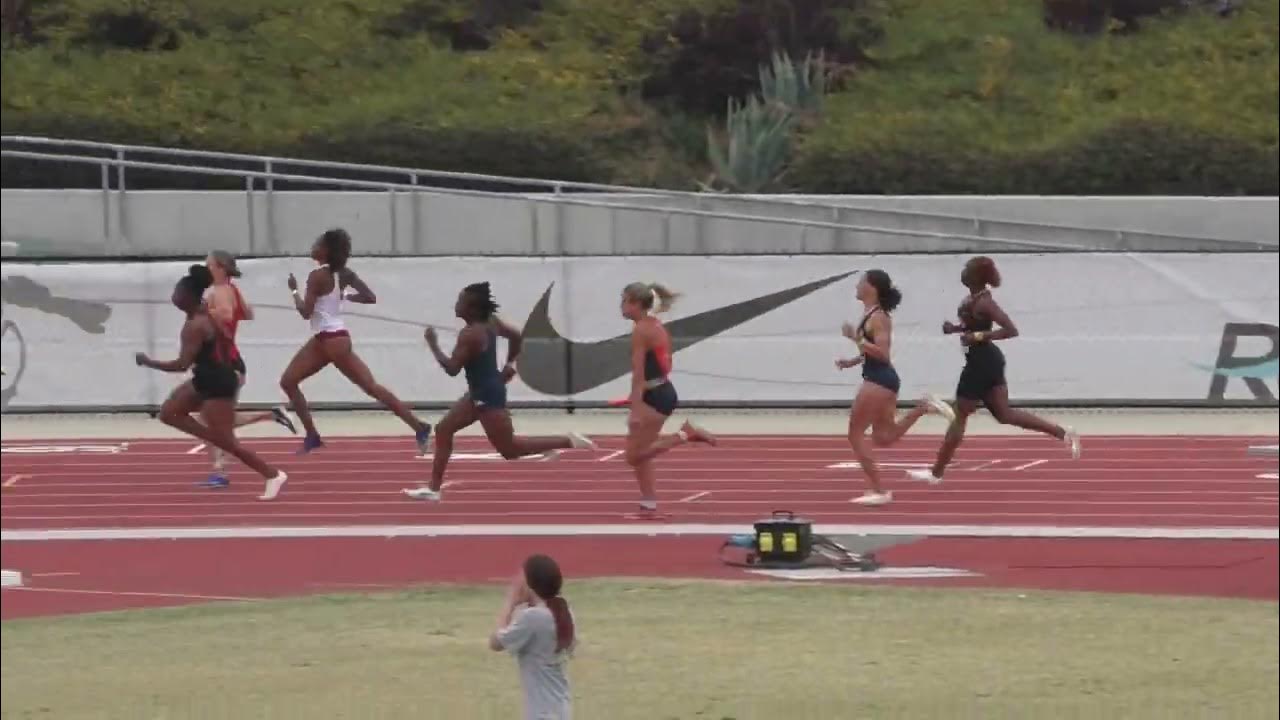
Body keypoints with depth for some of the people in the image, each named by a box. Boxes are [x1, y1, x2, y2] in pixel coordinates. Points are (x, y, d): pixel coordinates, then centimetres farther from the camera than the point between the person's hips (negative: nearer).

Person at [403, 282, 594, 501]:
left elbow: (452, 369, -24)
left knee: (509, 449, -2)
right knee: (443, 429, 11)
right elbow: (516, 336, 15)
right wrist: (509, 364, 22)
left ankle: (568, 442, -1)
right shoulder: (490, 322, 4)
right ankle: (434, 488, 12)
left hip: (488, 395, -10)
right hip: (480, 392, 10)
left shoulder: (469, 335, -24)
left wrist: (433, 345, -15)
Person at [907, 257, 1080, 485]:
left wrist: (978, 337, -27)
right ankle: (1063, 433, 10)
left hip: (981, 363, -10)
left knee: (960, 416, 0)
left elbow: (1011, 330, -27)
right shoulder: (973, 298, 8)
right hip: (986, 361, 10)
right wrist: (955, 328, 7)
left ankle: (936, 473, 9)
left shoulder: (983, 303, -21)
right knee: (1004, 414, 12)